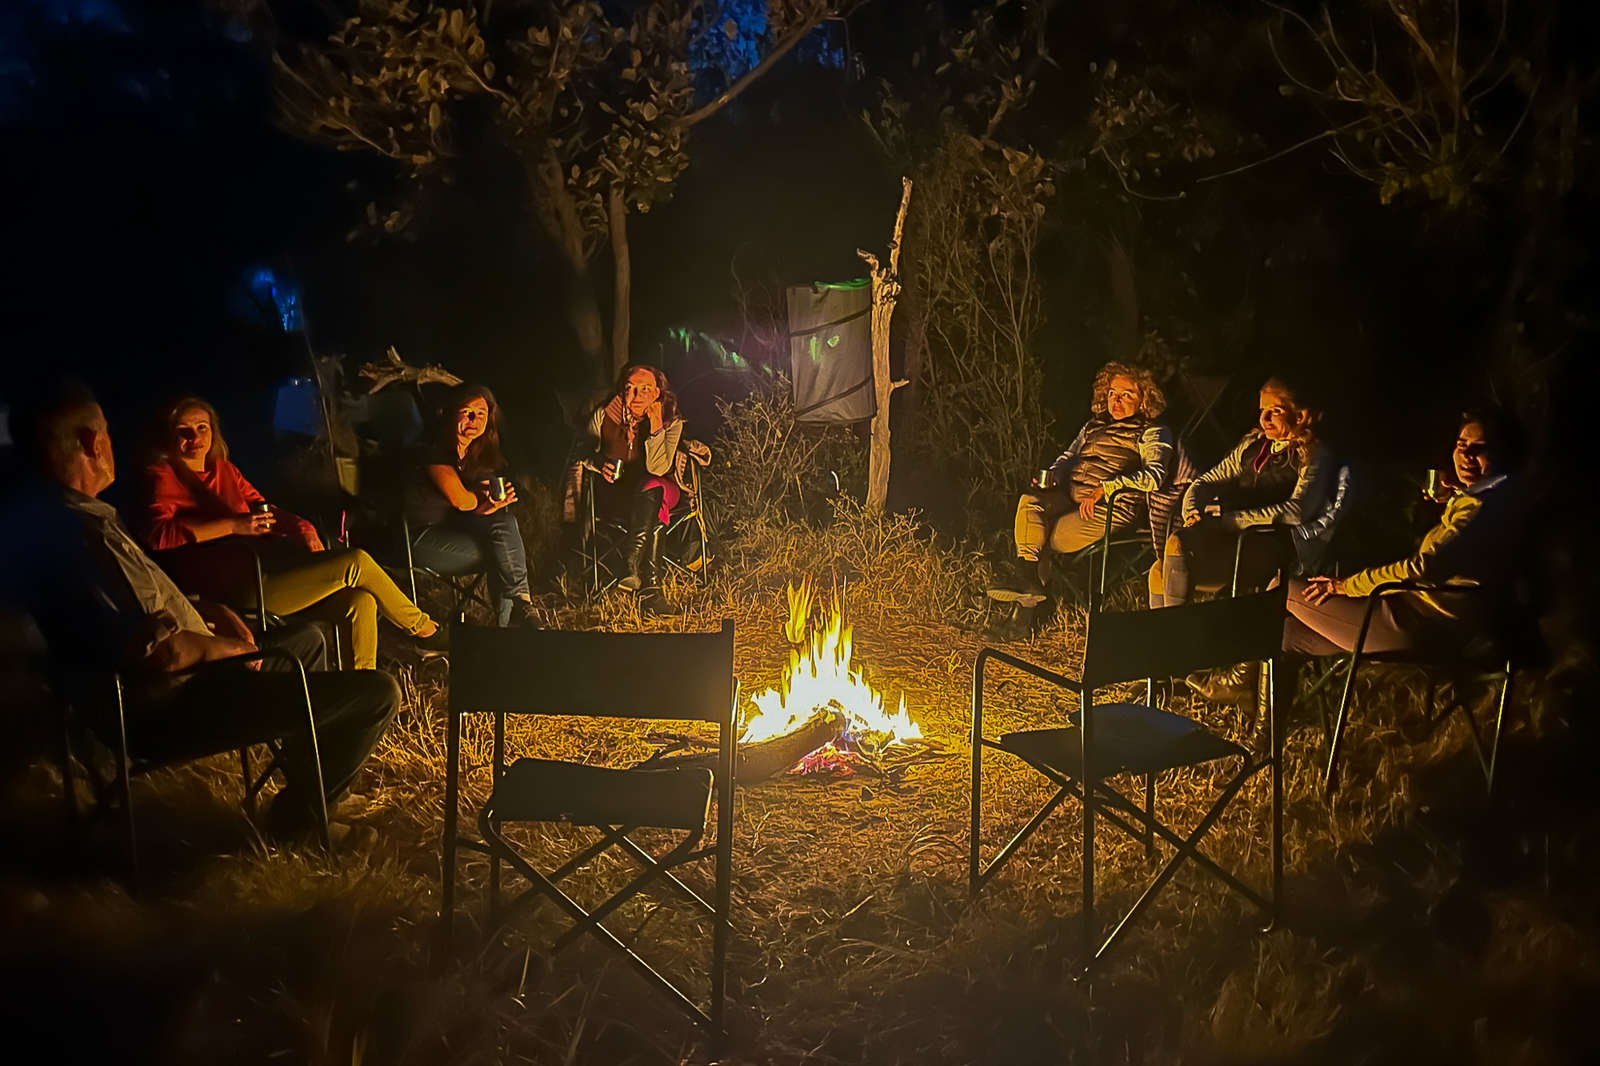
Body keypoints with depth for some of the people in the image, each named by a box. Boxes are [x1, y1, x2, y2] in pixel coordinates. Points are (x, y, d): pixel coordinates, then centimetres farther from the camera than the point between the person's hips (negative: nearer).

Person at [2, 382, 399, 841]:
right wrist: (228, 647, -14)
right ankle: (298, 815, 8)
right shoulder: (78, 533, -29)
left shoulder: (42, 509, 6)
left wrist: (212, 612, 7)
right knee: (378, 692, -14)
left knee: (307, 637, 30)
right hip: (166, 708, -11)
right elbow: (152, 651, -33)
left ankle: (305, 780, 37)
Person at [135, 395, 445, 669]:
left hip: (268, 564, 8)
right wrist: (234, 526, -21)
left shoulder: (224, 469, 24)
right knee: (356, 563, -19)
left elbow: (261, 507, 25)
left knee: (360, 602, -15)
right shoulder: (161, 476, 1)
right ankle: (422, 628, 2)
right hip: (237, 587, -8)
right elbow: (157, 533, -16)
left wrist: (302, 528, 3)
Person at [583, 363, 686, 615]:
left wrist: (656, 427, -28)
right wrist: (600, 464, -12)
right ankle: (651, 587, -36)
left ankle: (633, 566, -43)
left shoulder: (671, 422, -8)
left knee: (651, 487, -38)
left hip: (656, 490, -1)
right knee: (653, 518, -32)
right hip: (613, 493, 1)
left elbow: (657, 469, -19)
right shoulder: (603, 416, -5)